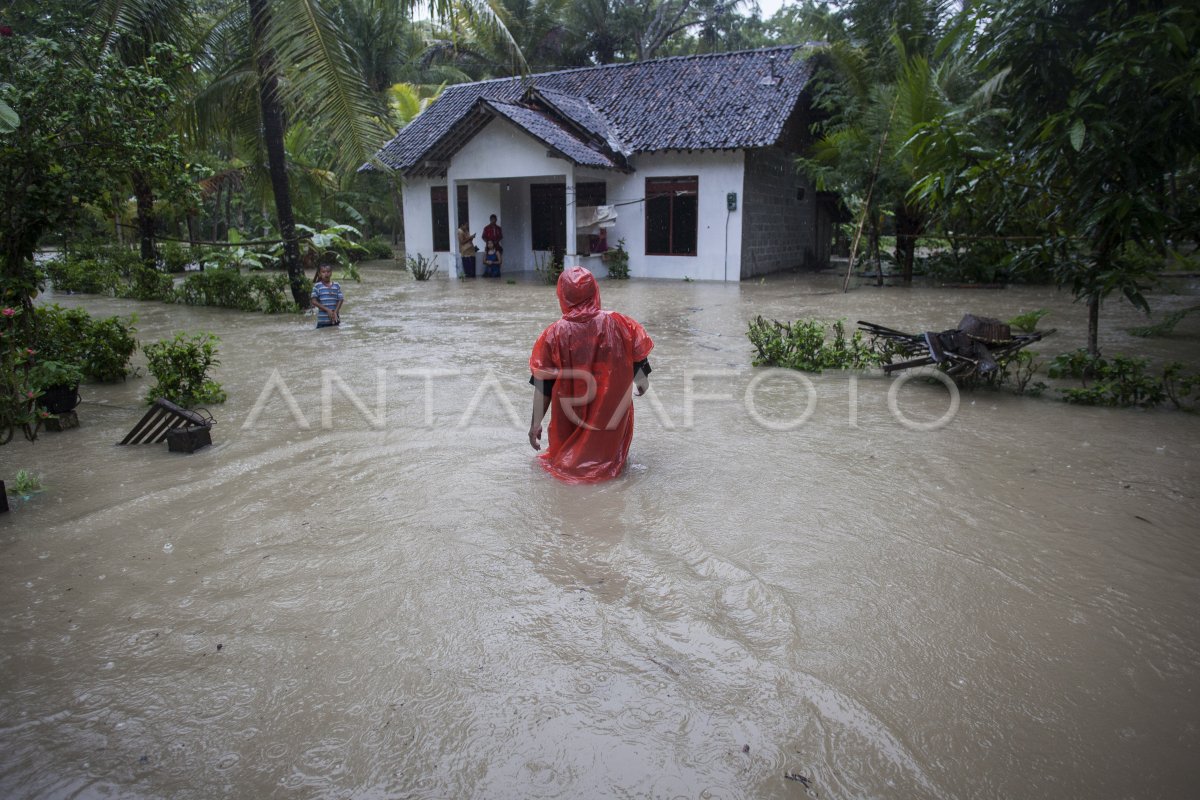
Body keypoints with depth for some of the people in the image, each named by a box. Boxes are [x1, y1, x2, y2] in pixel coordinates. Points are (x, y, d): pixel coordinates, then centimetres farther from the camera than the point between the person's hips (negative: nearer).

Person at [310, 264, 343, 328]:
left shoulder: (336, 286, 5)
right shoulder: (317, 286, -4)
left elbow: (340, 300, 4)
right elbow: (314, 301, -8)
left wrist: (335, 312, -10)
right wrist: (327, 310, -14)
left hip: (335, 319, 3)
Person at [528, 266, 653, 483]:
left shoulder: (553, 335, -13)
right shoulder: (617, 324, -12)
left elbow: (542, 387, -7)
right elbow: (639, 359, 1)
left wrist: (536, 423, 4)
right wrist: (642, 381, 22)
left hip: (570, 421, 1)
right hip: (611, 415, -1)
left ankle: (567, 456, 1)